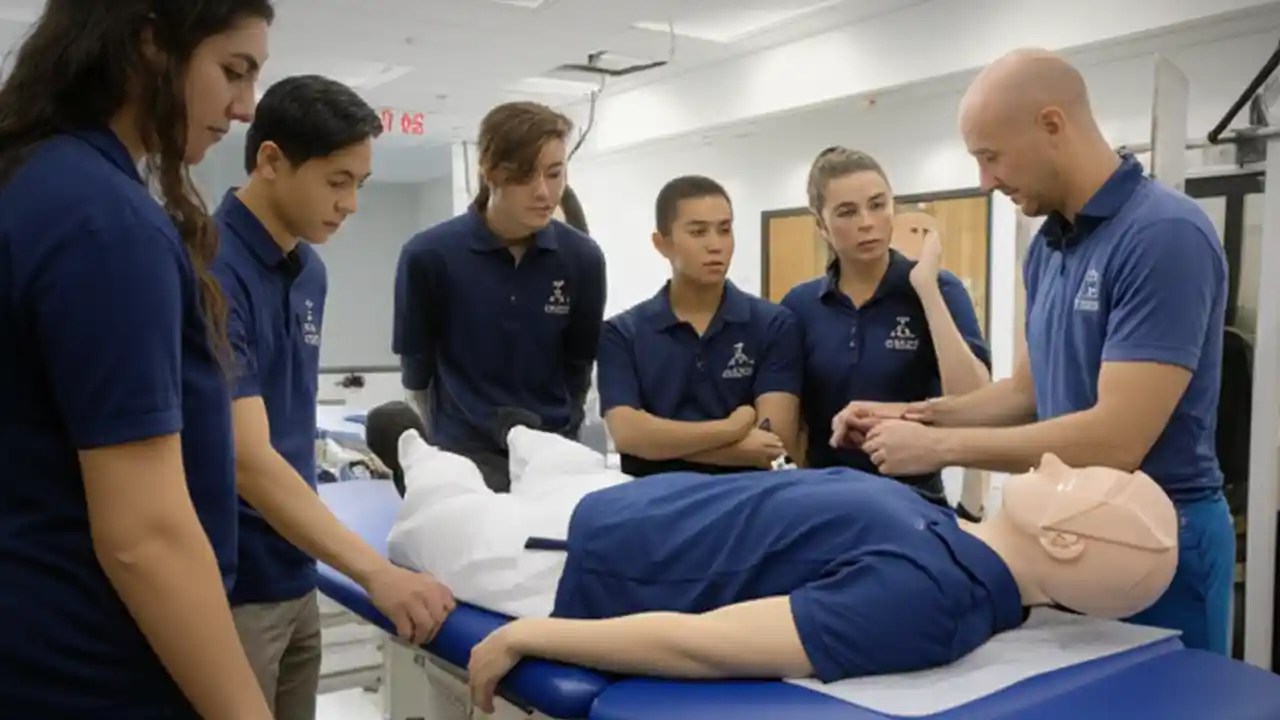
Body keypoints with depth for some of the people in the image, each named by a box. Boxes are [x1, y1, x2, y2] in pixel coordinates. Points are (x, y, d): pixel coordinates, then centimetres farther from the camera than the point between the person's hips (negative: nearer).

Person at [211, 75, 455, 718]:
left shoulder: (309, 270, 6)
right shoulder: (210, 273, -22)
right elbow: (248, 460, -28)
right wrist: (375, 573, -33)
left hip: (293, 580, 8)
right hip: (226, 589, -8)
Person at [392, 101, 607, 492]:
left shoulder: (582, 258, -6)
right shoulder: (428, 256, -12)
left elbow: (578, 367, 8)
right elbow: (417, 369, 2)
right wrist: (451, 437, 9)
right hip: (465, 457, -2)